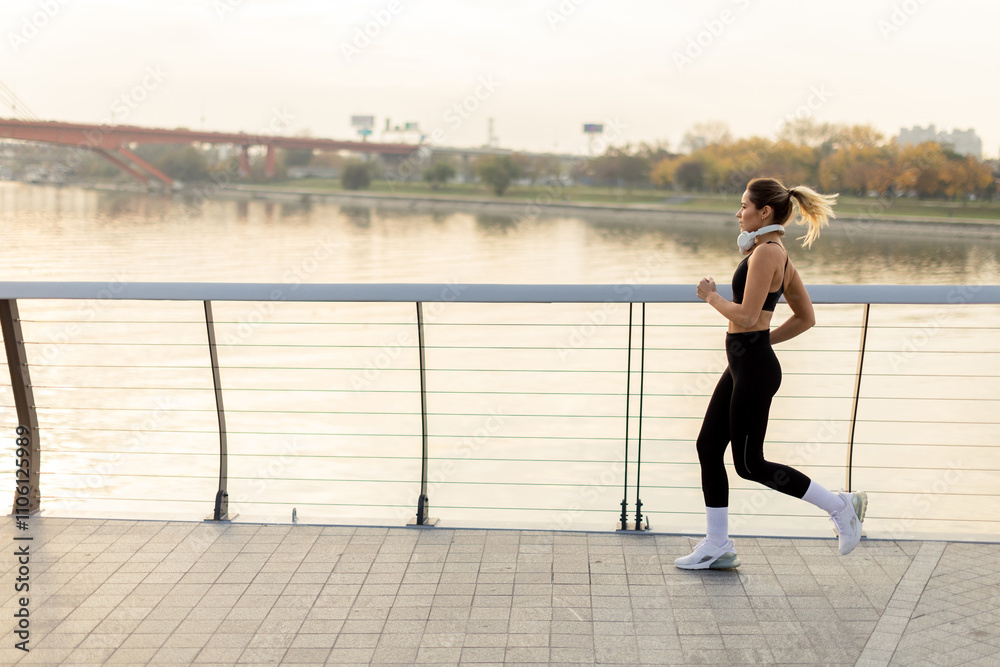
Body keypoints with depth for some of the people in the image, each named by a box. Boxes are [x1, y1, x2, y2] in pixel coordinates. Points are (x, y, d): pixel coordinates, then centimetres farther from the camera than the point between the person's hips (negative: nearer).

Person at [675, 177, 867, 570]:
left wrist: (711, 297, -7)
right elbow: (806, 318, 18)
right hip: (742, 365, 10)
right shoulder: (778, 254, 14)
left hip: (754, 368, -10)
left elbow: (746, 316, -22)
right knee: (708, 447, 10)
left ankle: (839, 506, 9)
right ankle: (717, 546, 17)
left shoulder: (766, 252, -16)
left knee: (749, 464, -1)